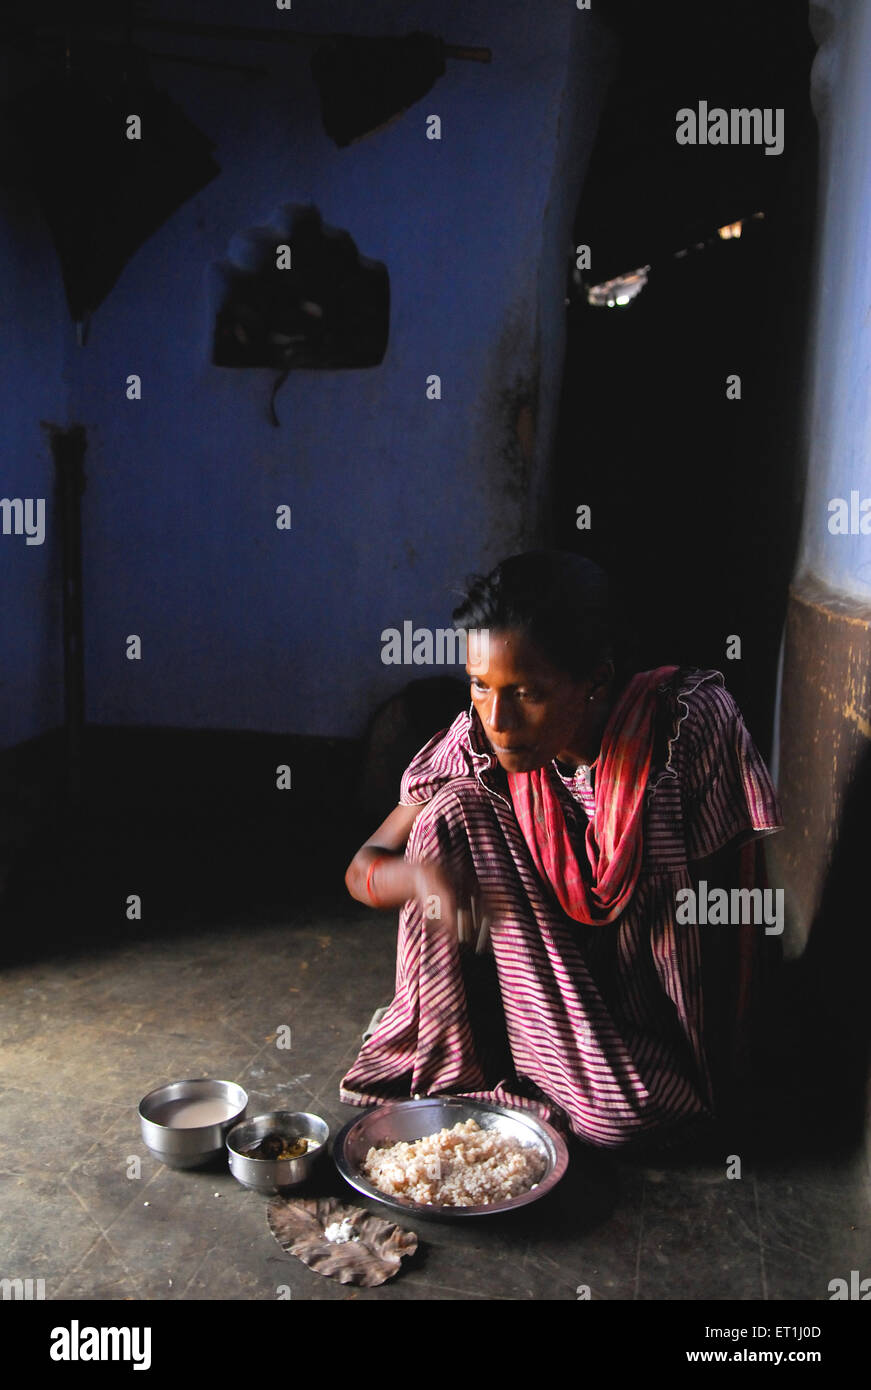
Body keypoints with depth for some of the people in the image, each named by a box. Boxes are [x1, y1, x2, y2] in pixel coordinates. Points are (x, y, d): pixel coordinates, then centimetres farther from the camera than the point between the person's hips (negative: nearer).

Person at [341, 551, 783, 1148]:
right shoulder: (481, 741, -16)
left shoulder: (693, 723, -26)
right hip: (550, 982, 3)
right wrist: (423, 875, -35)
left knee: (618, 1110, -32)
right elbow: (364, 869, -11)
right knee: (455, 808, -17)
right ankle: (440, 1053, -2)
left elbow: (738, 902, -16)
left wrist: (715, 1068, -12)